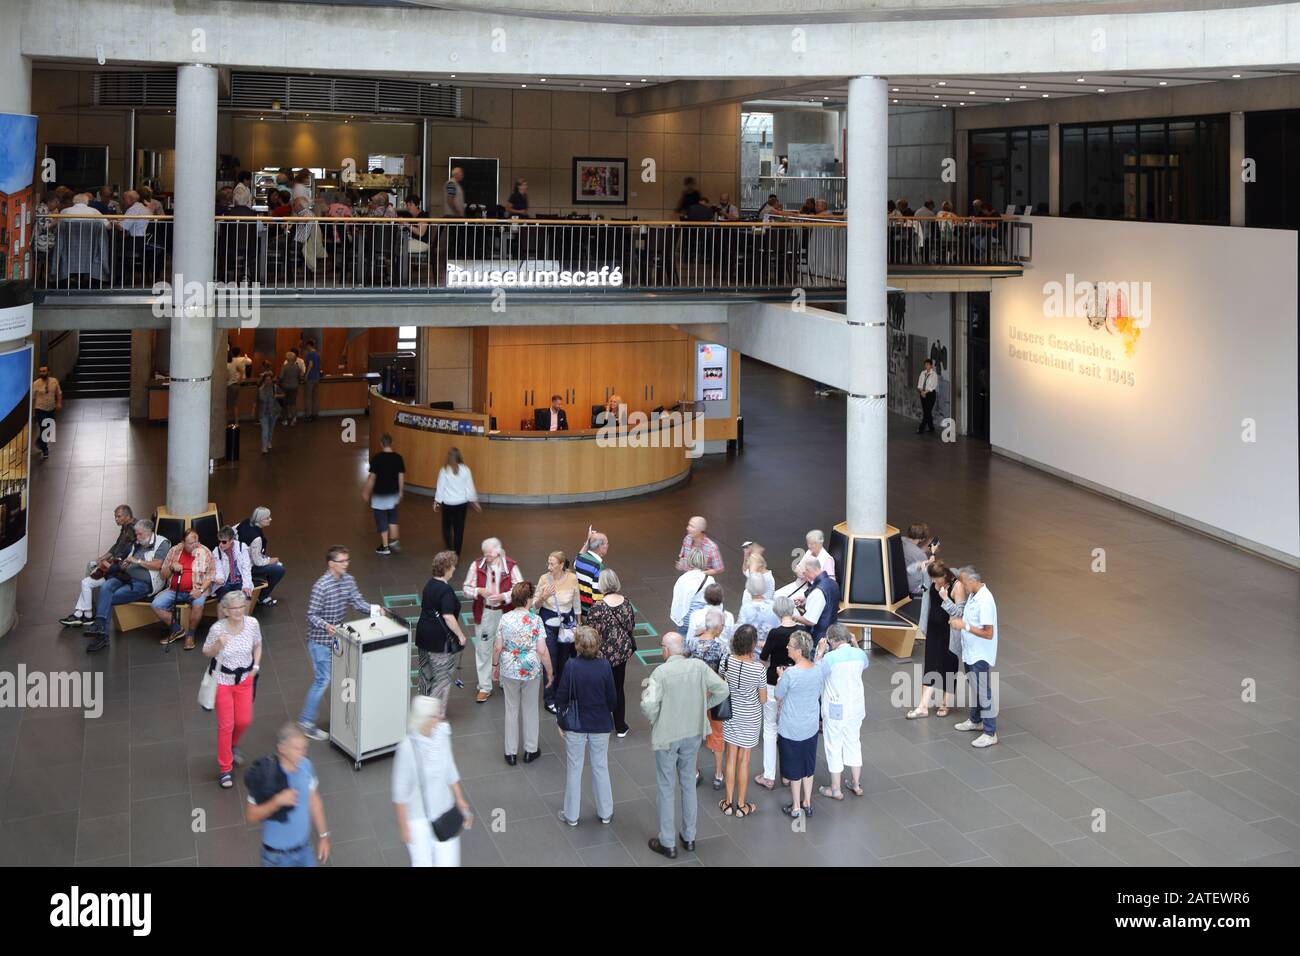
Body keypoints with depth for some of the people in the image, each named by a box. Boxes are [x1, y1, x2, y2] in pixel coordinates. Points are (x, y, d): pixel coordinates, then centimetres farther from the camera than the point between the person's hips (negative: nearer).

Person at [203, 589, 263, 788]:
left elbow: (257, 645, 5)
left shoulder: (252, 623, -15)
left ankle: (233, 745, 47)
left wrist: (256, 665, -7)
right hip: (222, 680, -3)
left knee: (244, 721, 11)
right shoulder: (217, 629, -23)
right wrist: (218, 645, -28)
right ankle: (225, 768, 20)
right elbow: (206, 652, -7)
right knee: (226, 725, 4)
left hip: (245, 679, 3)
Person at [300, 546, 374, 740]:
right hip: (320, 640, -7)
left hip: (338, 638, 8)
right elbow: (311, 615, -19)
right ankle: (306, 722, 9)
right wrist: (325, 625, -36)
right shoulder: (321, 586, -22)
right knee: (323, 680, -3)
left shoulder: (348, 580, 0)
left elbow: (357, 602, 3)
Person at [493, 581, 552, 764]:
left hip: (509, 670, 2)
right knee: (530, 709, 16)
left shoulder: (505, 619, -8)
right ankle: (530, 750, 27)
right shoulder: (535, 620, -14)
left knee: (511, 710, 15)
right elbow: (542, 651, -14)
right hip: (531, 670, -2)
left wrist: (495, 665, 14)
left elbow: (497, 648, -4)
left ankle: (511, 752, 22)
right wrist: (550, 672, -2)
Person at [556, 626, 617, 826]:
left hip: (575, 724, -1)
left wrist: (562, 721, 3)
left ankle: (571, 815, 23)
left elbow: (561, 697, -11)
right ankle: (605, 813, 28)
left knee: (573, 768, 13)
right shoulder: (604, 666, -15)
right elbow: (612, 697, -7)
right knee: (601, 767, 17)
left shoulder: (571, 666, -17)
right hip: (600, 724, 1)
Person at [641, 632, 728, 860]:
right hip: (692, 733, 4)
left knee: (667, 789, 10)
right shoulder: (699, 666, -9)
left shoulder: (660, 673, -21)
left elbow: (649, 707, -27)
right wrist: (703, 705, 7)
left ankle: (668, 844, 19)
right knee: (688, 784, 20)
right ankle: (689, 838, 32)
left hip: (666, 736, -4)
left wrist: (646, 690, -6)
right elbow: (722, 690, -5)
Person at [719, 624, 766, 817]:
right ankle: (741, 805, 23)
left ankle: (729, 802, 27)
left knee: (731, 758, 17)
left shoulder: (727, 661, -16)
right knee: (744, 761, 10)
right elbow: (763, 699, -12)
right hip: (750, 718, -3)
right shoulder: (758, 669, -25)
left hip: (731, 714, 3)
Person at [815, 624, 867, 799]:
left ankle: (836, 789, 18)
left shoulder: (830, 657, -23)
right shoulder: (859, 654, -6)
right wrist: (855, 645, 14)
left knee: (834, 747, 9)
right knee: (853, 744, 20)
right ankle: (856, 785, 30)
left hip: (835, 709, -5)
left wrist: (820, 652, -7)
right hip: (856, 706, 5)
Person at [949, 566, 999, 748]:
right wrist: (959, 620, 3)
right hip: (970, 653, 10)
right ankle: (976, 721, 41)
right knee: (974, 688, 24)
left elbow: (988, 634, -27)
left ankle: (990, 733, 7)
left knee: (985, 693, -1)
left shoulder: (985, 601, -27)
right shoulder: (972, 595, 3)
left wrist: (965, 626, -26)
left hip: (981, 656, -9)